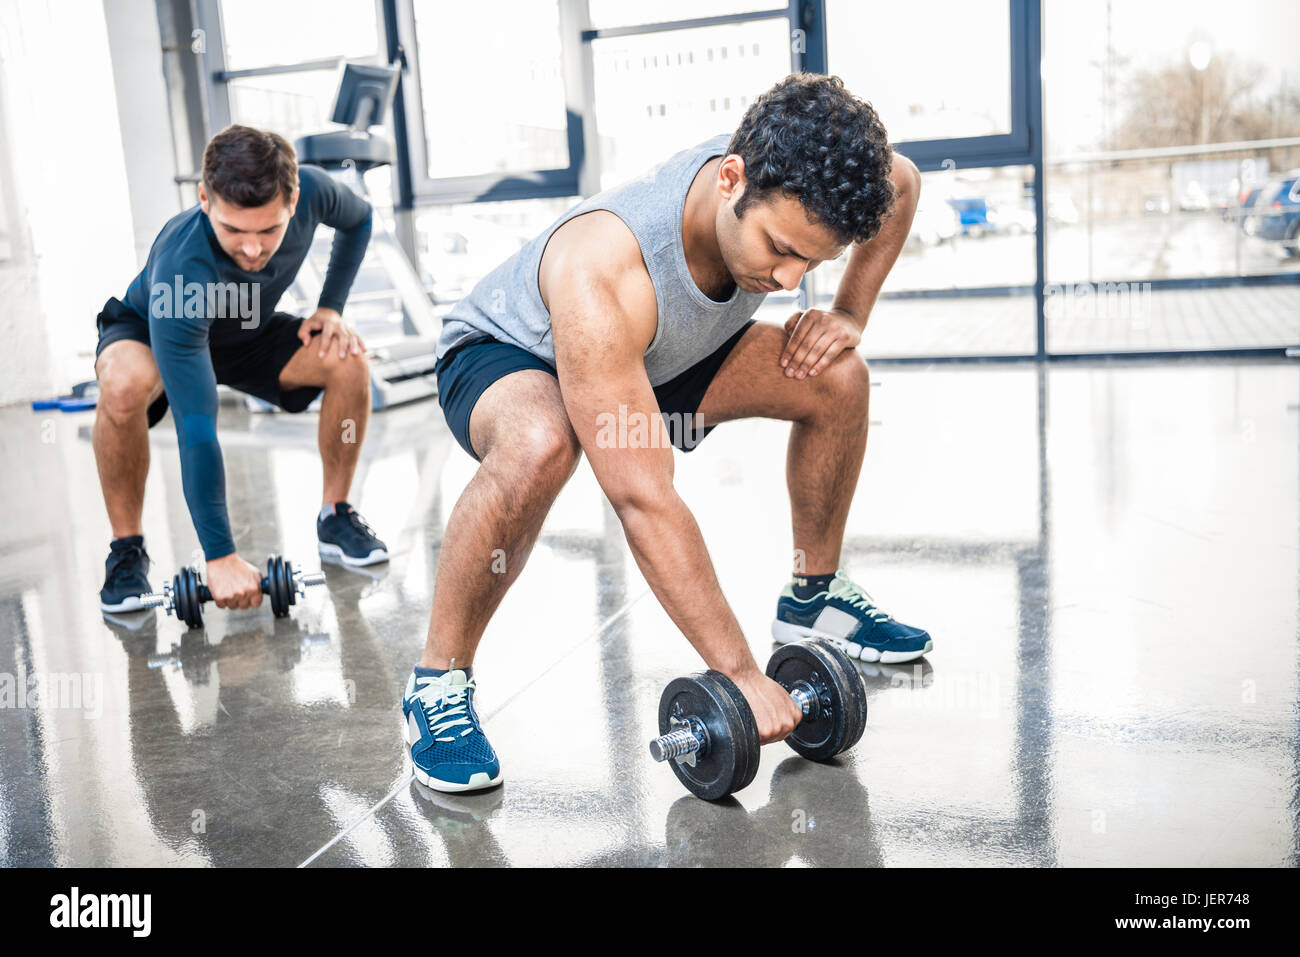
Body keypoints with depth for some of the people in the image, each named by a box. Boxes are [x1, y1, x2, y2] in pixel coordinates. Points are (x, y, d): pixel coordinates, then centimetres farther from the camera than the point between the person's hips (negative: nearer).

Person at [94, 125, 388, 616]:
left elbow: (358, 220, -1)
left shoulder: (312, 191, -29)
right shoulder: (179, 274, -42)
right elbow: (196, 430, -42)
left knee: (350, 361, -24)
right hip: (148, 334, -4)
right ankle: (127, 547, -16)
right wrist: (220, 557, -42)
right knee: (125, 386, -39)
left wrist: (331, 307, -15)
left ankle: (335, 517, -4)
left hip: (249, 333, 4)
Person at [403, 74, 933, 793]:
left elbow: (900, 181, 0)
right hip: (504, 352, -6)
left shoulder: (787, 186, -25)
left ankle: (814, 598, 12)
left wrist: (848, 313, -13)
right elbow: (643, 502, -43)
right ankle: (437, 683, -20)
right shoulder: (600, 274, -44)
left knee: (836, 380, -9)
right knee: (540, 444, -41)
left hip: (660, 355, 6)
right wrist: (738, 674, -39)